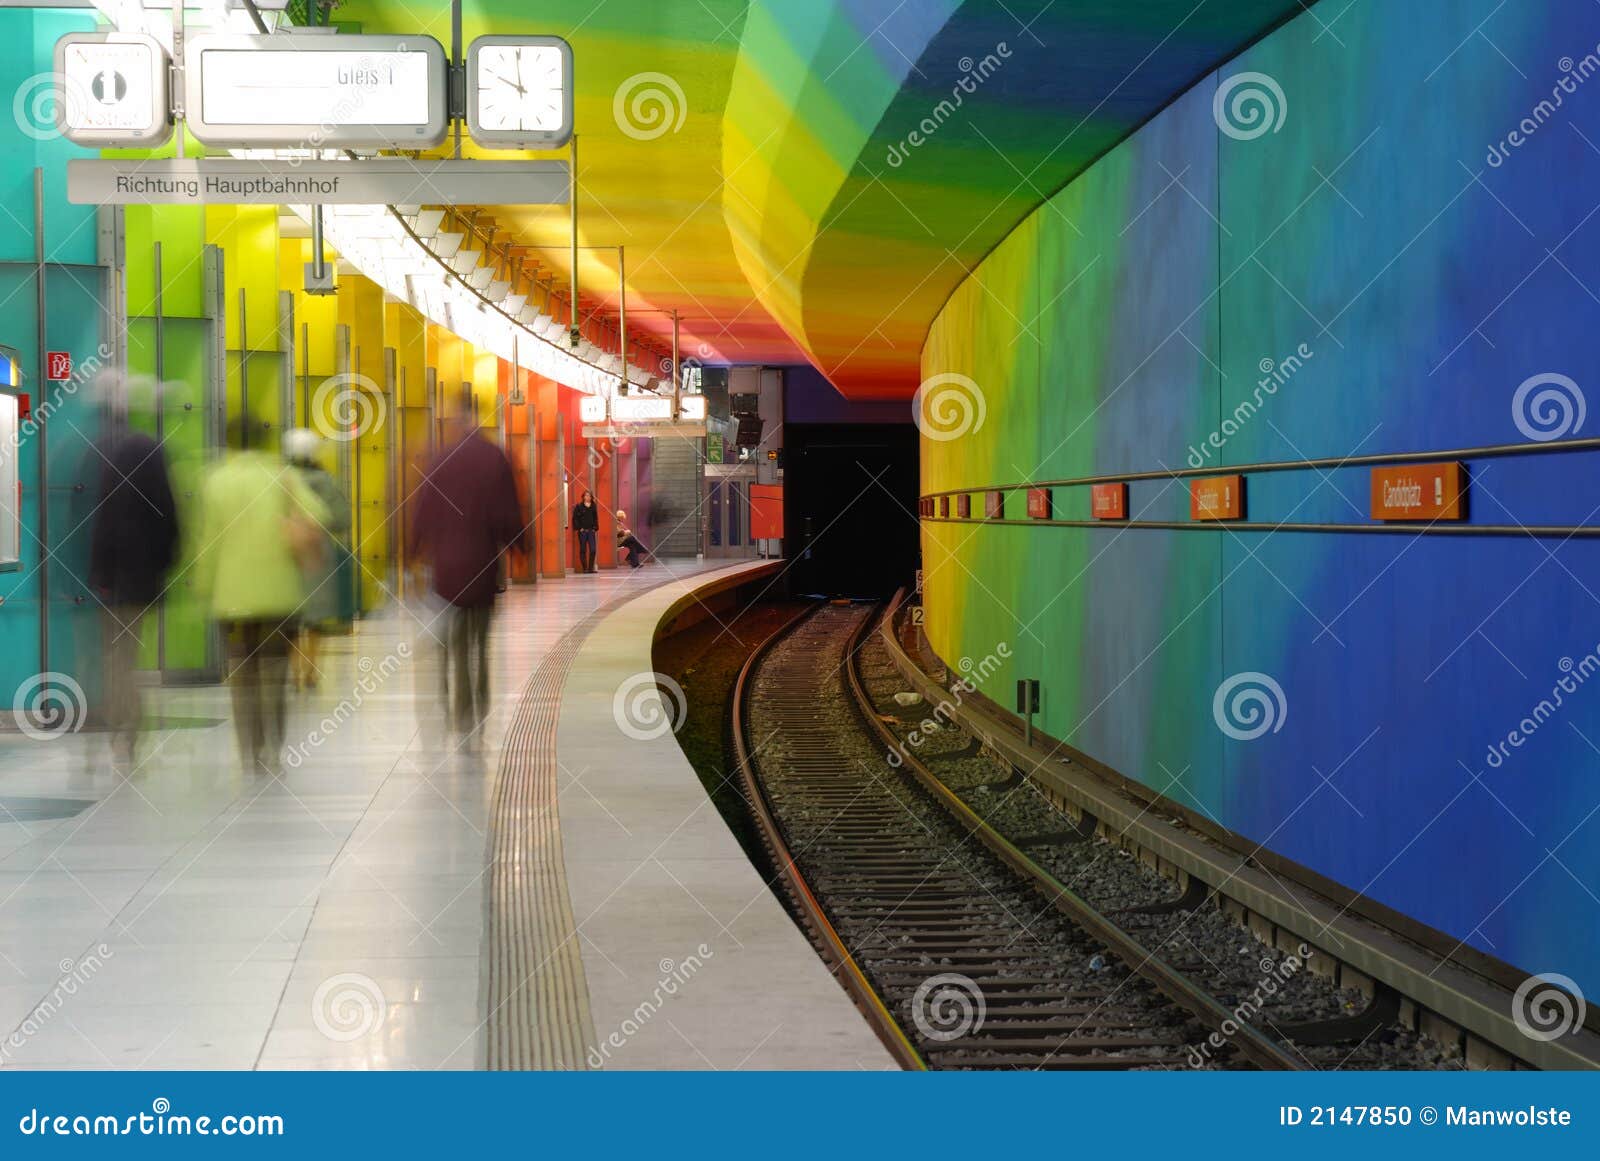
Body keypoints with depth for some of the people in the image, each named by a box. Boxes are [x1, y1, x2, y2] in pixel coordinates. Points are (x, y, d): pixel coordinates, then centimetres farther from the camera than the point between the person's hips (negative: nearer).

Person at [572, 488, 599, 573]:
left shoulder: (594, 506, 9)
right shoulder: (579, 506, -2)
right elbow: (575, 518, -2)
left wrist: (595, 528, 4)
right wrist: (579, 528, -9)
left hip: (591, 531, 3)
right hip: (582, 531, -3)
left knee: (593, 550, -4)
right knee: (583, 550, 3)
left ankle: (591, 568, 4)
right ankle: (584, 568, 7)